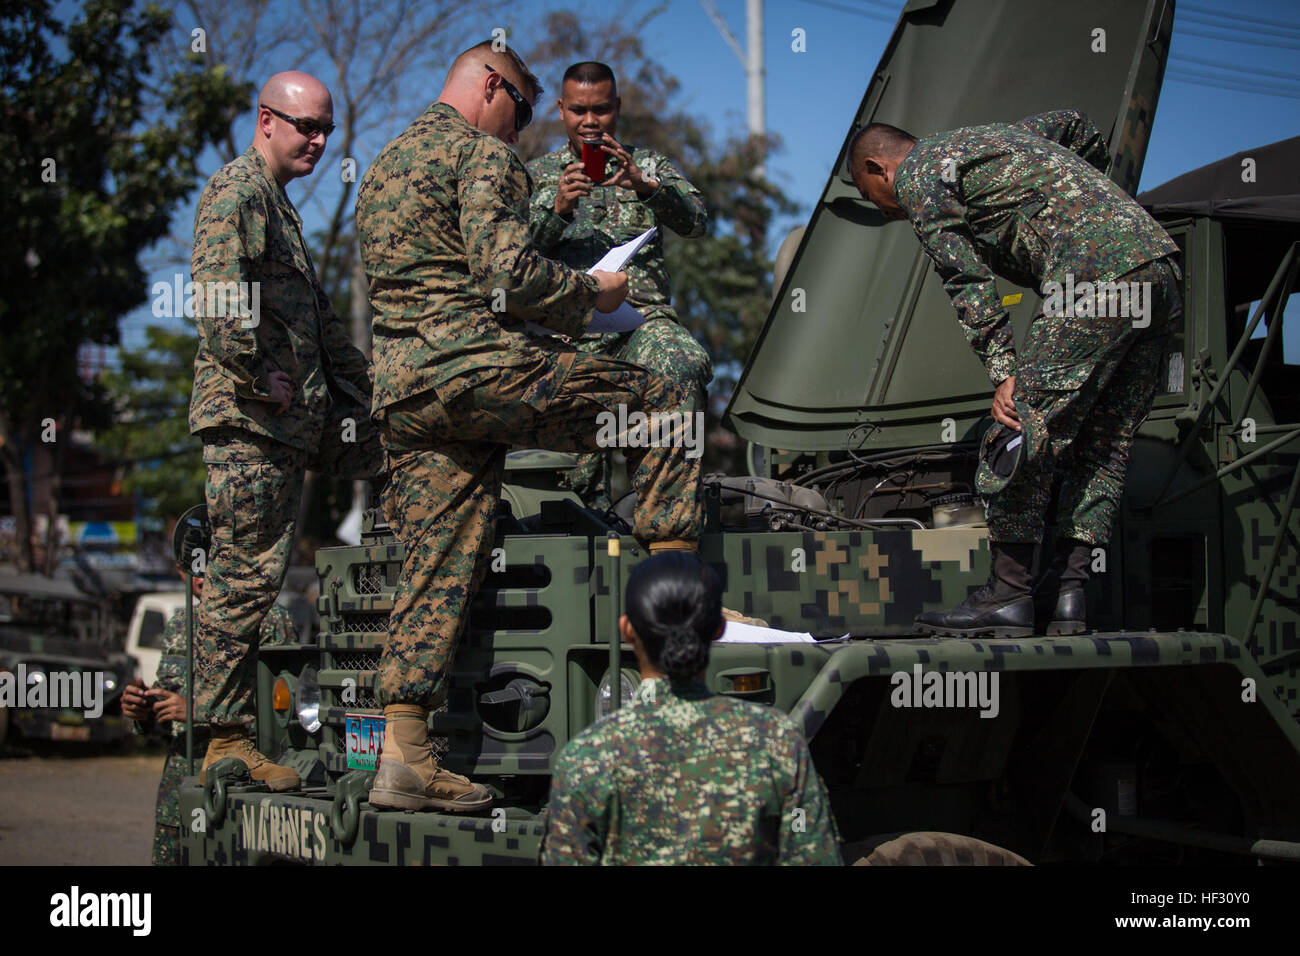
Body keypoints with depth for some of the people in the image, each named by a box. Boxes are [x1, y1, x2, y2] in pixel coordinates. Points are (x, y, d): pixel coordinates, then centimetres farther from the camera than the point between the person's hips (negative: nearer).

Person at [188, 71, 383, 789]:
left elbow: (313, 315, 30)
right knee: (247, 574, -8)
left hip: (289, 421, 11)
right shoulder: (236, 191, -9)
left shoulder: (278, 204, 24)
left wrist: (351, 398, 22)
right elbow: (218, 295, -23)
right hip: (248, 421, -11)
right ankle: (224, 739, -4)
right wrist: (257, 376, -20)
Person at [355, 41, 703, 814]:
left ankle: (403, 755, 2)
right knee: (661, 407, 1)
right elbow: (509, 276, -15)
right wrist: (590, 293, 2)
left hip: (399, 390, 9)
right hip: (475, 366, -9)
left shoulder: (384, 167, 27)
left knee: (436, 569, 7)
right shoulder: (482, 155, -2)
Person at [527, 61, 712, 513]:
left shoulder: (648, 163, 21)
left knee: (685, 367, -34)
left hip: (644, 316, -1)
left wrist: (643, 184, -16)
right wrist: (556, 208, -12)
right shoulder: (538, 175, 21)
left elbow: (695, 222, 2)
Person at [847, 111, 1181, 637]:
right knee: (1102, 443, 10)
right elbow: (1076, 125, 50)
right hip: (1161, 267, 9)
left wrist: (1003, 371, -6)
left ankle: (1009, 595, -3)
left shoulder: (916, 175, 7)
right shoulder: (997, 136, 33)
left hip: (1096, 277, -9)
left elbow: (966, 280, -3)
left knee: (1023, 430, -5)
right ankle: (1067, 590, 7)